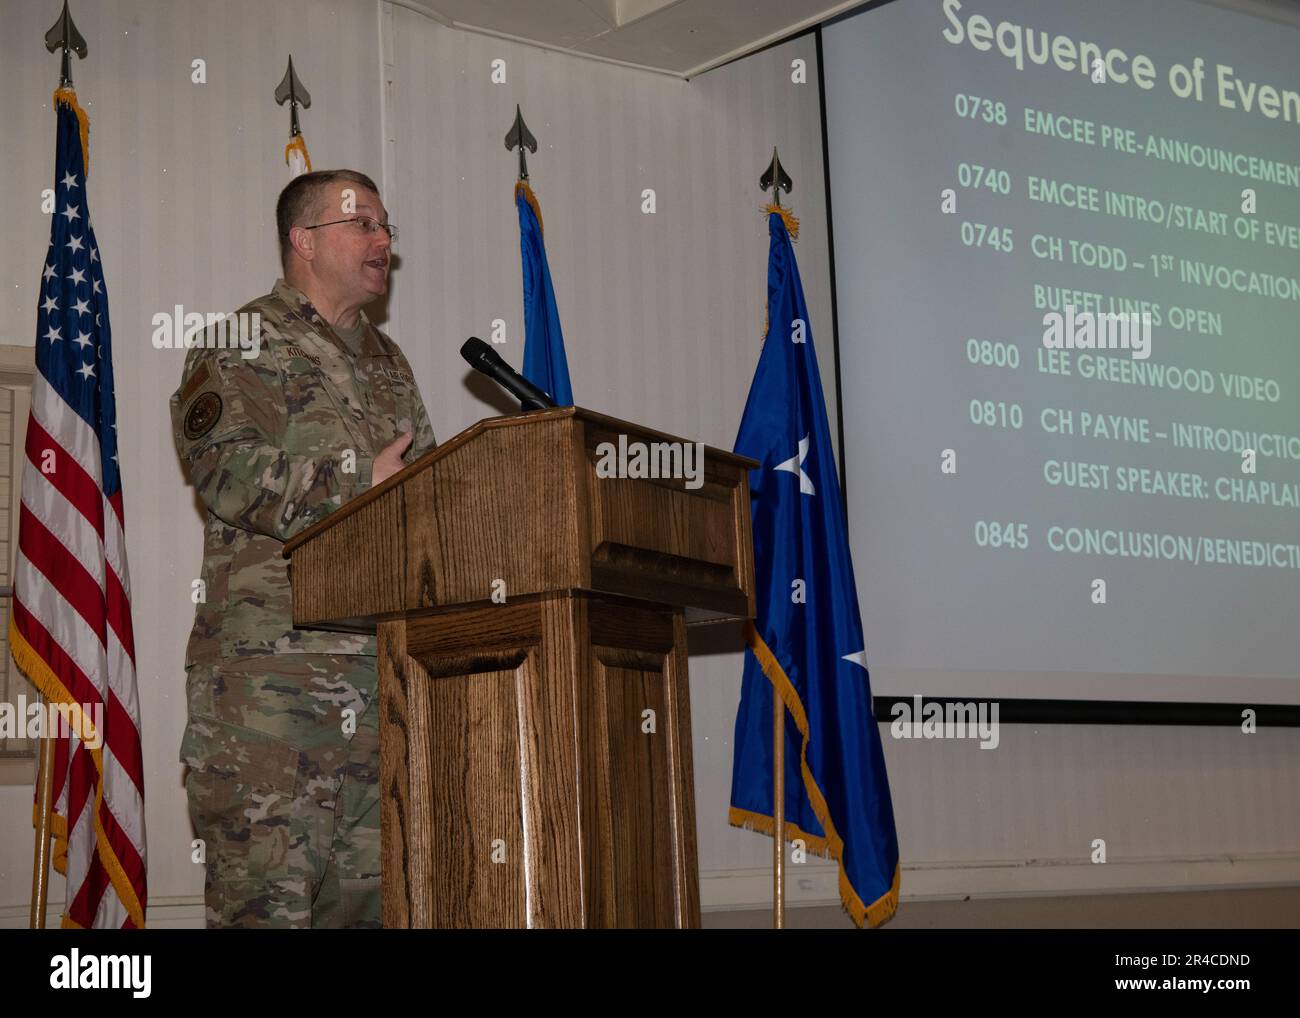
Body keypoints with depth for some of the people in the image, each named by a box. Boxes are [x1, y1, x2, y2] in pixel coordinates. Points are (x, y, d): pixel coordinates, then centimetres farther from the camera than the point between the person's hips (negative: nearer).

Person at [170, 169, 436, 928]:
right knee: (269, 881, -8)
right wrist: (361, 486, -15)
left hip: (387, 662, 7)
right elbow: (228, 471, -14)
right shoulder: (244, 345, 1)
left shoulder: (390, 364, 24)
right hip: (275, 663, -7)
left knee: (372, 878, 7)